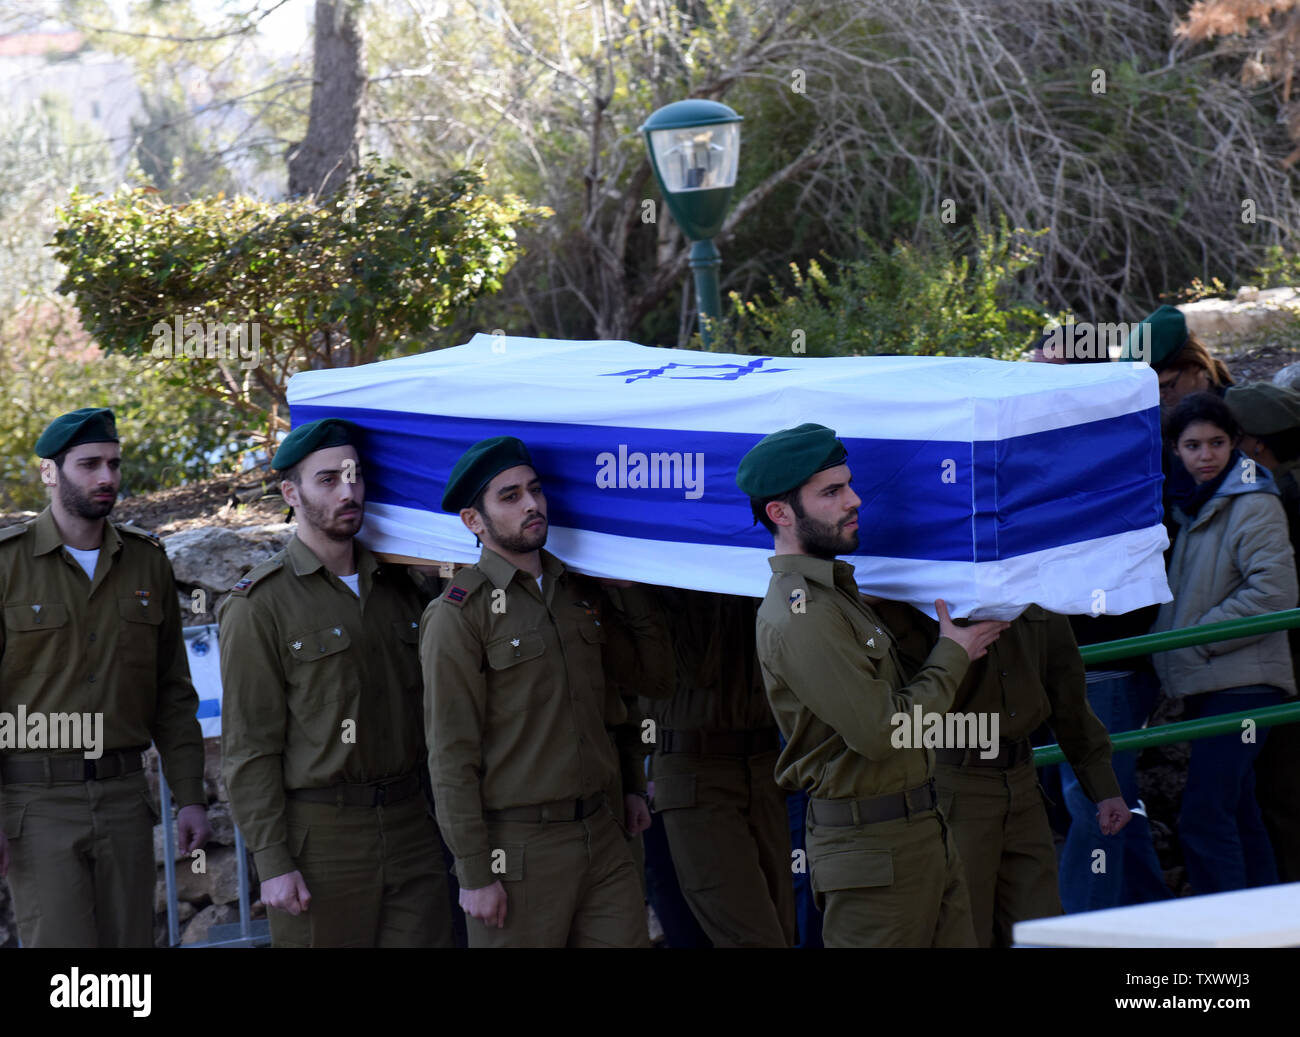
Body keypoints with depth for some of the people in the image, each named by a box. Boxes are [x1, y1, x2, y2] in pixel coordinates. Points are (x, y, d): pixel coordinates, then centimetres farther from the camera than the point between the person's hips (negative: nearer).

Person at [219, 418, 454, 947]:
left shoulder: (396, 584, 14)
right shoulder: (259, 605, -4)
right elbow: (249, 747, -8)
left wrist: (444, 817, 12)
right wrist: (273, 862, -13)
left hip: (410, 825, 5)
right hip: (319, 834, -5)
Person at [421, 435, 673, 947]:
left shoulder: (582, 592, 11)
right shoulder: (459, 613, -8)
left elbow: (655, 680, 16)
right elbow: (451, 756, -11)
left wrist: (630, 591, 7)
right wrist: (474, 874, -14)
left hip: (601, 834, 6)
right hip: (517, 845, -6)